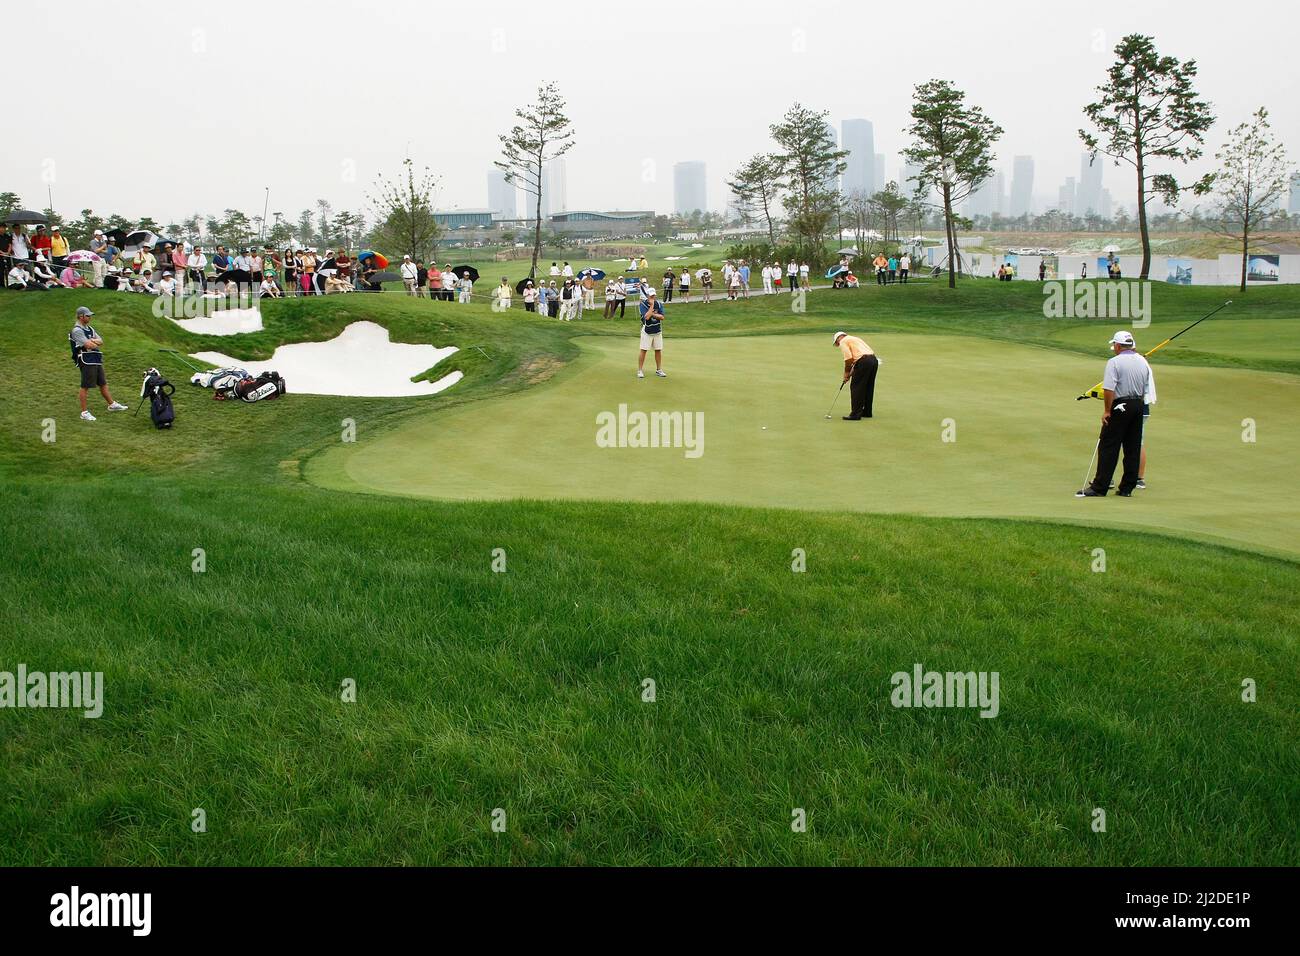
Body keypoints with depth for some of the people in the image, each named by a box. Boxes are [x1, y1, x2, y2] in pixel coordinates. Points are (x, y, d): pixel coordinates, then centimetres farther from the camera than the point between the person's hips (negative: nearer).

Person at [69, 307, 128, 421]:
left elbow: (100, 341, 9)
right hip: (86, 361, -9)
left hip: (97, 361, 9)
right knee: (85, 387, -4)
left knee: (103, 384, 18)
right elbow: (89, 345, -20)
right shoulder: (77, 330, -12)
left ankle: (112, 404, 29)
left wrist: (91, 341, -10)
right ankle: (84, 412, 0)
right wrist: (96, 343, 1)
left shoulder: (89, 329, 17)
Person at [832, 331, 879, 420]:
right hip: (874, 359, 9)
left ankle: (856, 414, -1)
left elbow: (849, 359, -9)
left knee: (856, 388, -1)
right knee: (868, 388, 18)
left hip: (864, 362, -9)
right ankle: (867, 412, 26)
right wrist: (851, 373, 24)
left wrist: (846, 373, 3)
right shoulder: (854, 338, 31)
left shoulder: (843, 342, 4)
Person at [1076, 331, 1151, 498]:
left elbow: (1108, 389, -21)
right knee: (1133, 448, 8)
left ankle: (1099, 487, -5)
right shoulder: (1143, 362, 10)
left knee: (1108, 447, -4)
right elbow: (1146, 390, 14)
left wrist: (1107, 410, -13)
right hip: (1138, 406, 7)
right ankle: (1127, 488, 10)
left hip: (1120, 406, -7)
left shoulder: (1115, 362, -13)